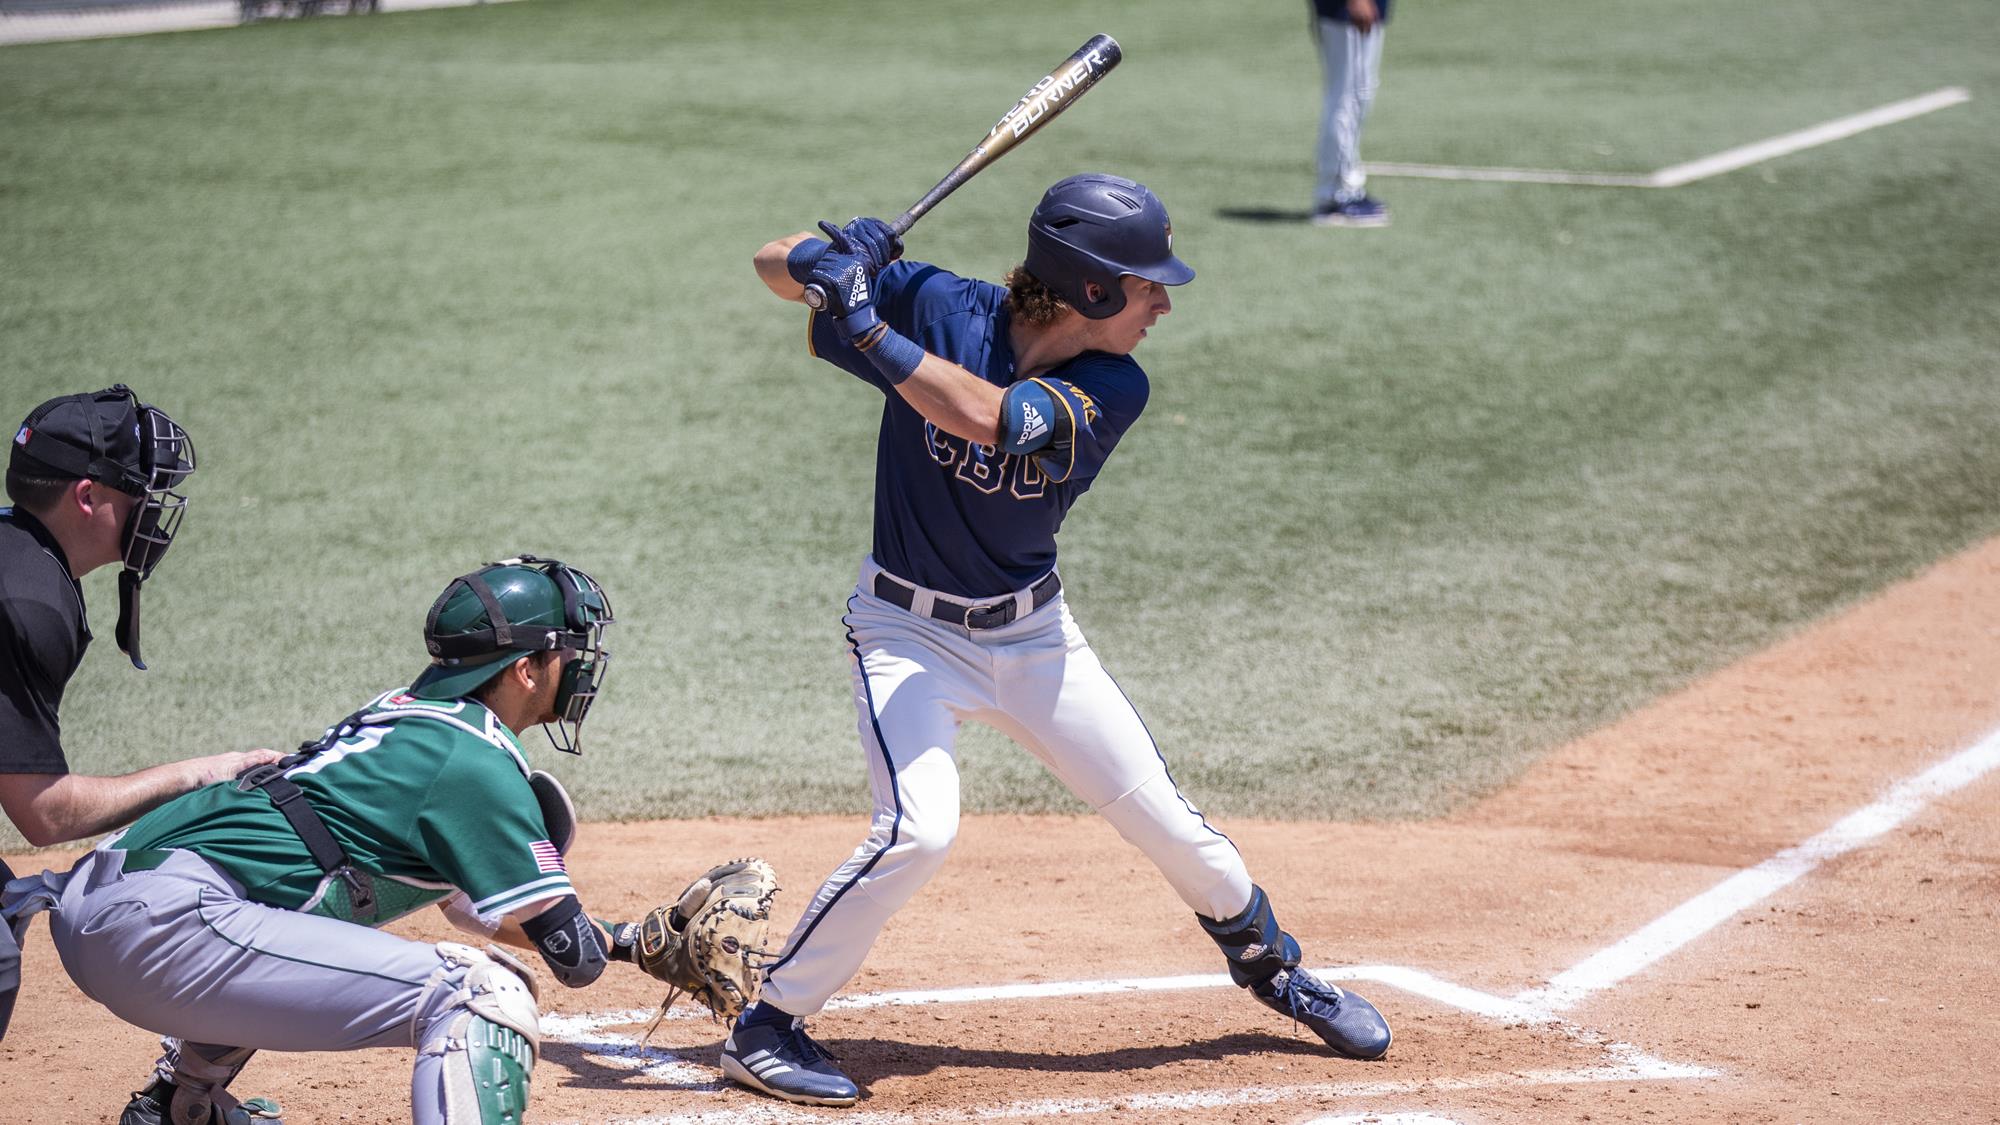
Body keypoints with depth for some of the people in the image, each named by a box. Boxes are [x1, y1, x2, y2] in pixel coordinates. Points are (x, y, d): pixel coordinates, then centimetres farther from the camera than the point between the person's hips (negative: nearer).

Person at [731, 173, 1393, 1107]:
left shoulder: (1113, 388, -15)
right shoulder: (938, 306, -17)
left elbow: (985, 418, -33)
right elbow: (774, 267, -11)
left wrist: (868, 330, -37)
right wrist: (830, 261, -33)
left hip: (1032, 634, 3)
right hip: (908, 631, -3)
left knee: (1165, 818, 8)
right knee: (918, 827, -24)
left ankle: (1270, 963, 36)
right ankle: (767, 1026, -9)